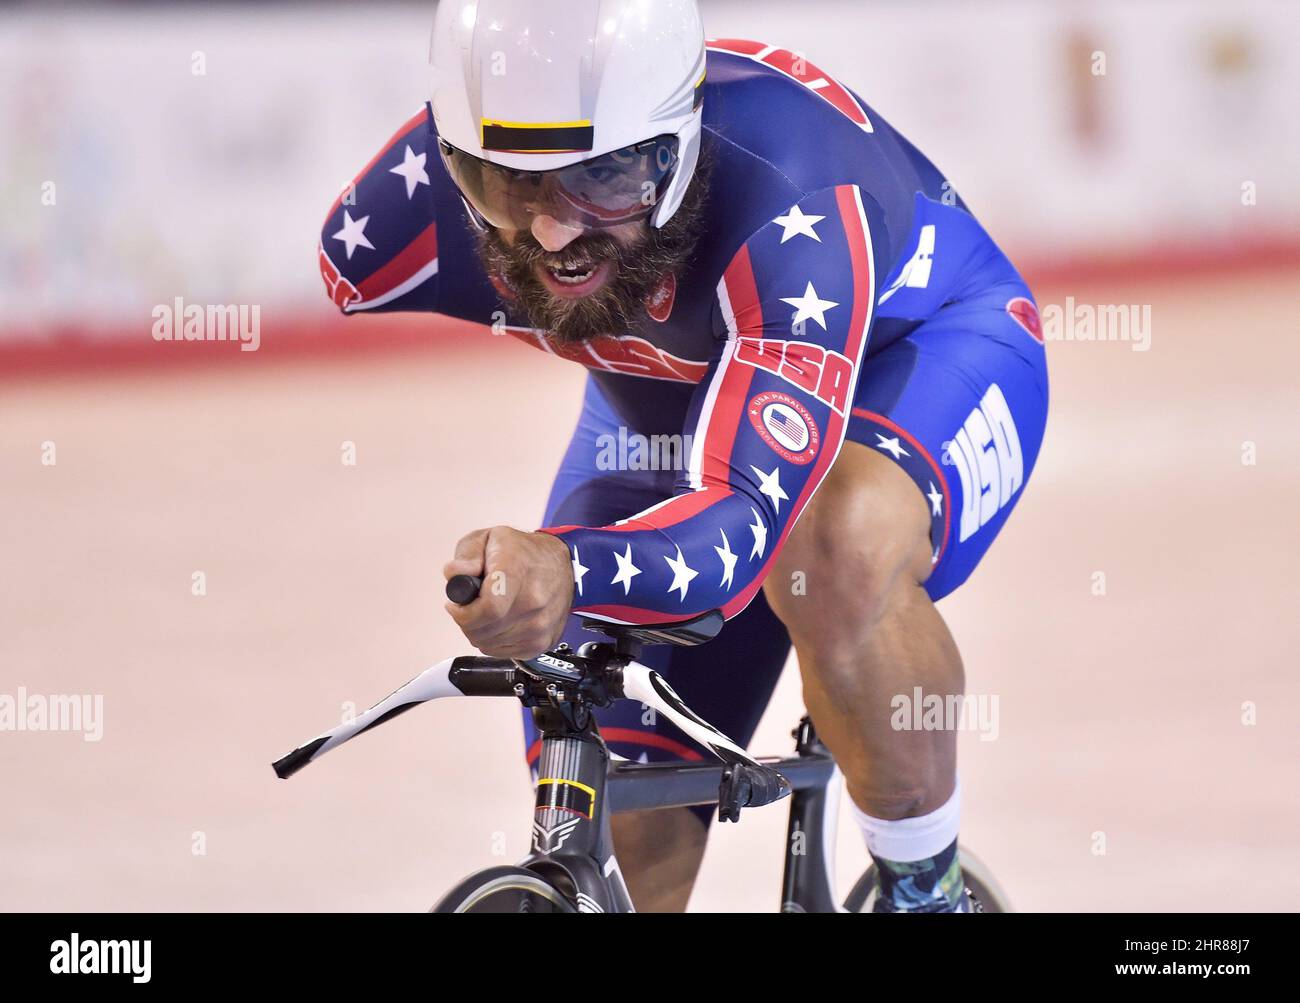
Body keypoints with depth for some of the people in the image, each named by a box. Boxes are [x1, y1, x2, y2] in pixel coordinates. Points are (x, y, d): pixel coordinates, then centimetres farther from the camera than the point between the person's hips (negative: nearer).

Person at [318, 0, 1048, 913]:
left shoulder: (789, 206, -43)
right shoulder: (411, 208, -30)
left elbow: (745, 518, -55)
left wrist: (572, 575, -72)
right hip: (668, 396, 5)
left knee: (835, 549, -40)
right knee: (614, 846, -7)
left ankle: (927, 889, -15)